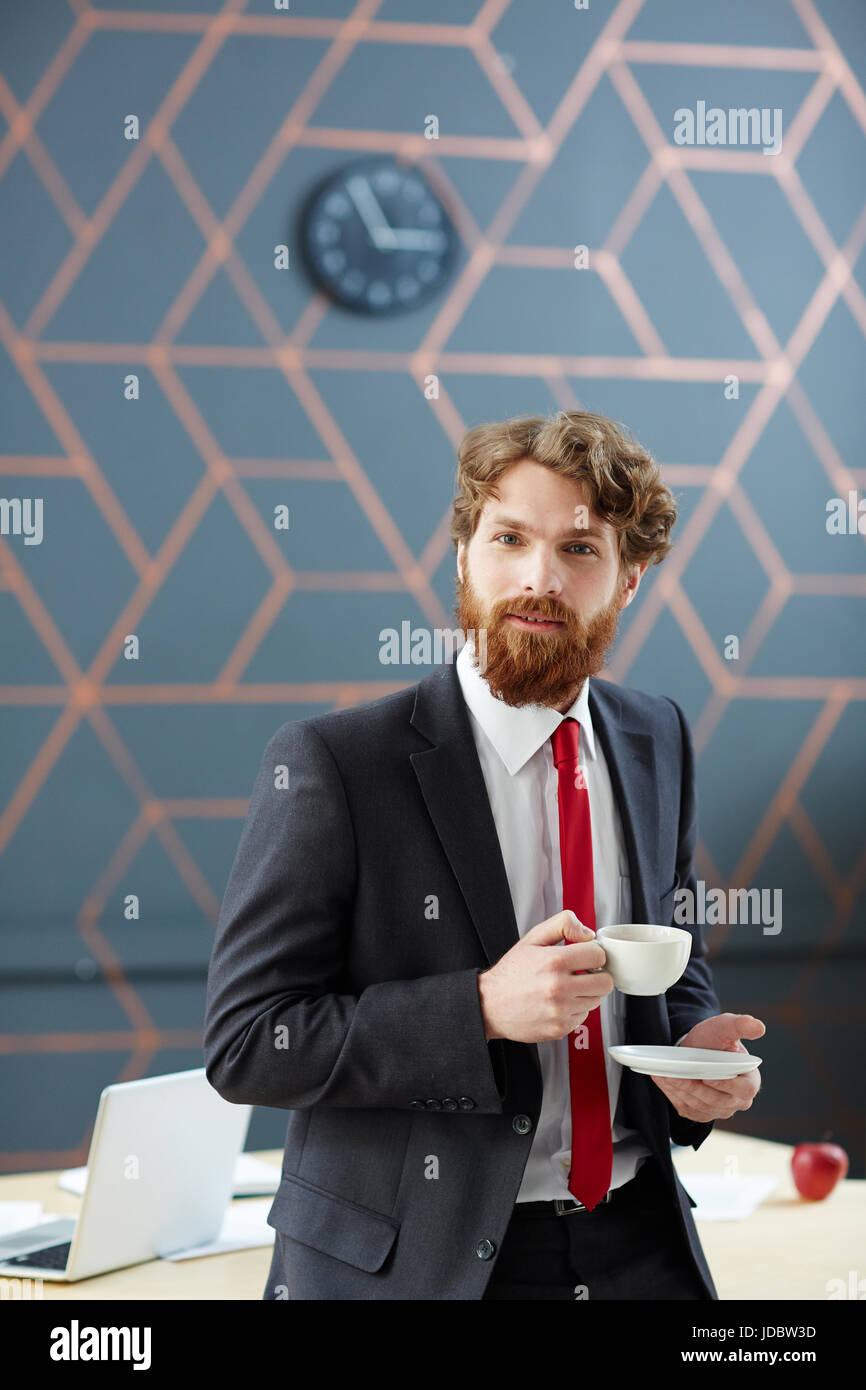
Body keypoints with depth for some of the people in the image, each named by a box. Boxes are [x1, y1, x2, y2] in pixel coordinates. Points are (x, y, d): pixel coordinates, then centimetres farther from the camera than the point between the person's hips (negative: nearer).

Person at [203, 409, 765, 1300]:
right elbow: (244, 1043, -14)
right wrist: (483, 1008, -24)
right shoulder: (330, 765, -11)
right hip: (412, 1262, -4)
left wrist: (695, 1041, -2)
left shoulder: (656, 742, 7)